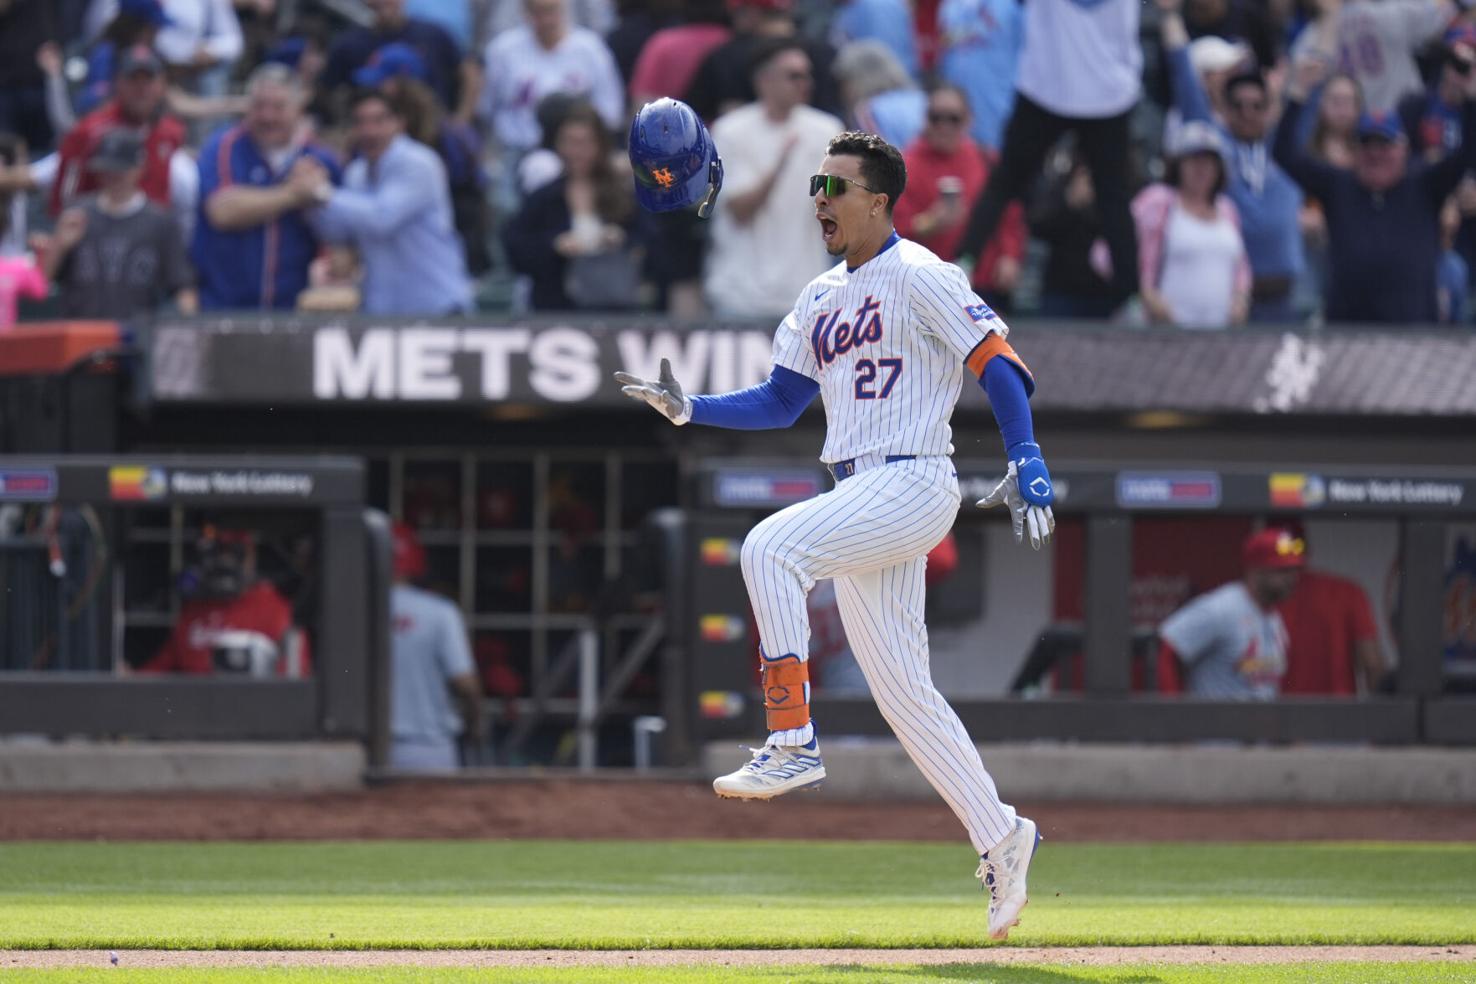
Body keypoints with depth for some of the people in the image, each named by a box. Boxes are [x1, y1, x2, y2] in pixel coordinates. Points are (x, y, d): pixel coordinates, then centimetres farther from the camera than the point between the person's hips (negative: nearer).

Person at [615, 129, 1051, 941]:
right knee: (900, 689, 7)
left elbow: (997, 364, -11)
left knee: (769, 547, -28)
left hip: (912, 485, -9)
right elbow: (779, 402, 21)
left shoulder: (920, 278, -6)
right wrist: (687, 409, 7)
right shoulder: (820, 300, 19)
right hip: (856, 499, 9)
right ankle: (998, 837, 16)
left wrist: (1027, 466, -22)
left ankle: (792, 745, -27)